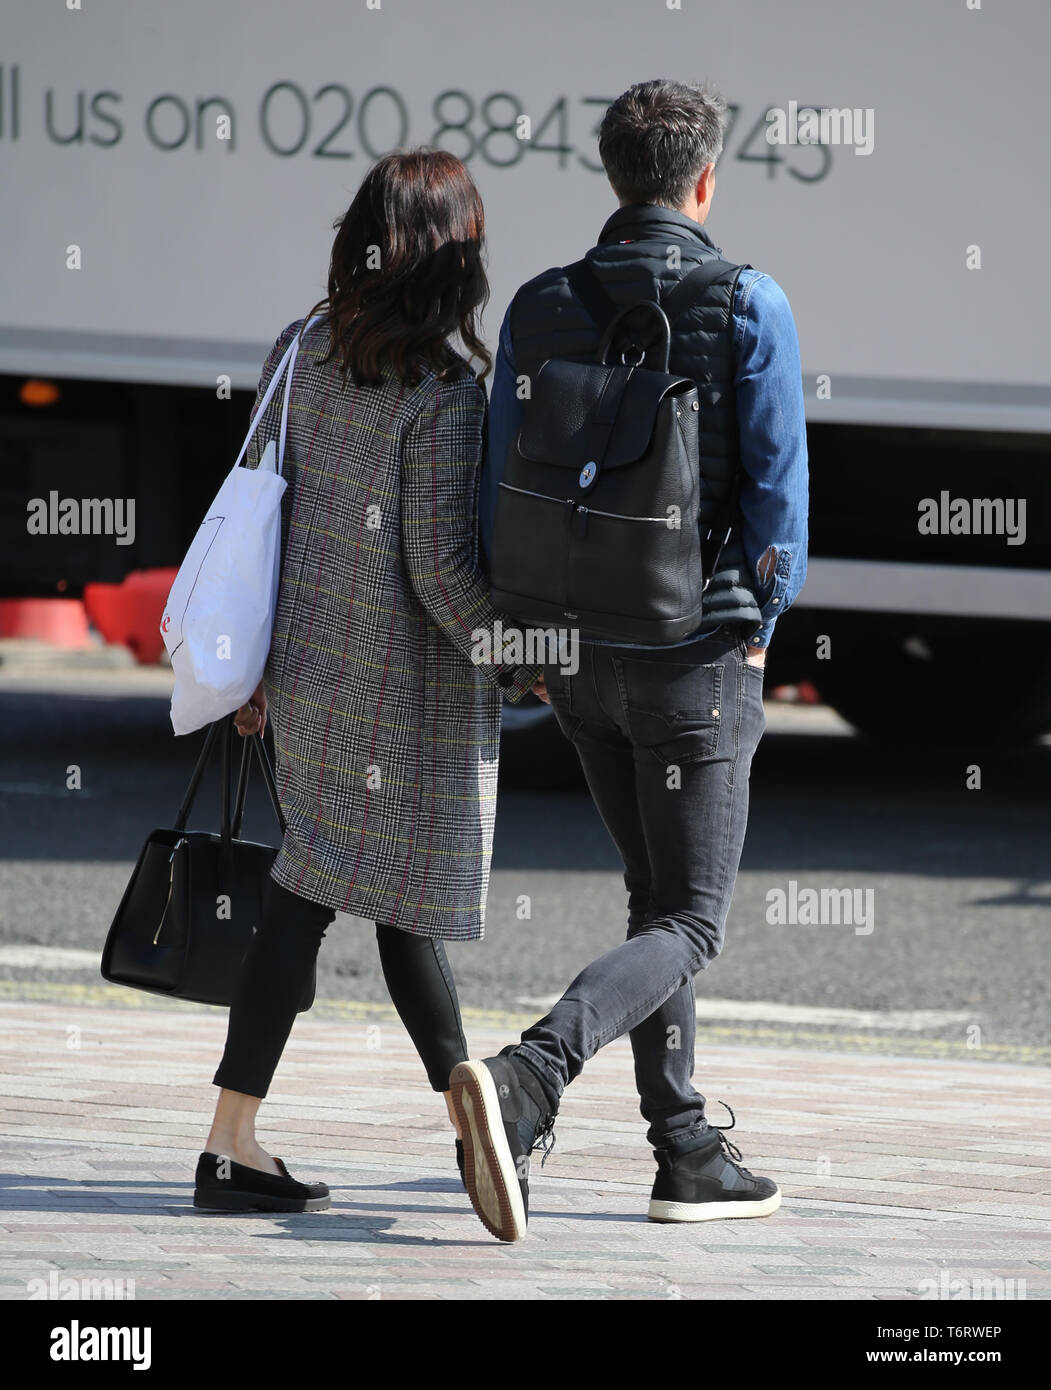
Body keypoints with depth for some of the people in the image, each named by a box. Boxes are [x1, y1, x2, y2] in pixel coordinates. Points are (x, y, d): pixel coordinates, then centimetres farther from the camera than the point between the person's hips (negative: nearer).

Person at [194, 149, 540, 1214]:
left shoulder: (299, 353, 1)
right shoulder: (445, 393, -18)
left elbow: (259, 507, 8)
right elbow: (440, 568, -18)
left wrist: (255, 654, 18)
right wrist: (521, 661, -4)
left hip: (307, 666, 7)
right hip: (407, 688, -7)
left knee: (398, 891, 18)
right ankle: (231, 1144, -1)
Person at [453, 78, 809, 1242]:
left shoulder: (539, 309, 2)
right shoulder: (749, 307, -10)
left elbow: (504, 486, 2)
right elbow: (778, 483, -11)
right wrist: (757, 625, 5)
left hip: (580, 652, 5)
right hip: (696, 653, -5)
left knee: (658, 896, 19)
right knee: (686, 927, -3)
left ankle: (688, 1154, 17)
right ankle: (524, 1083, -28)